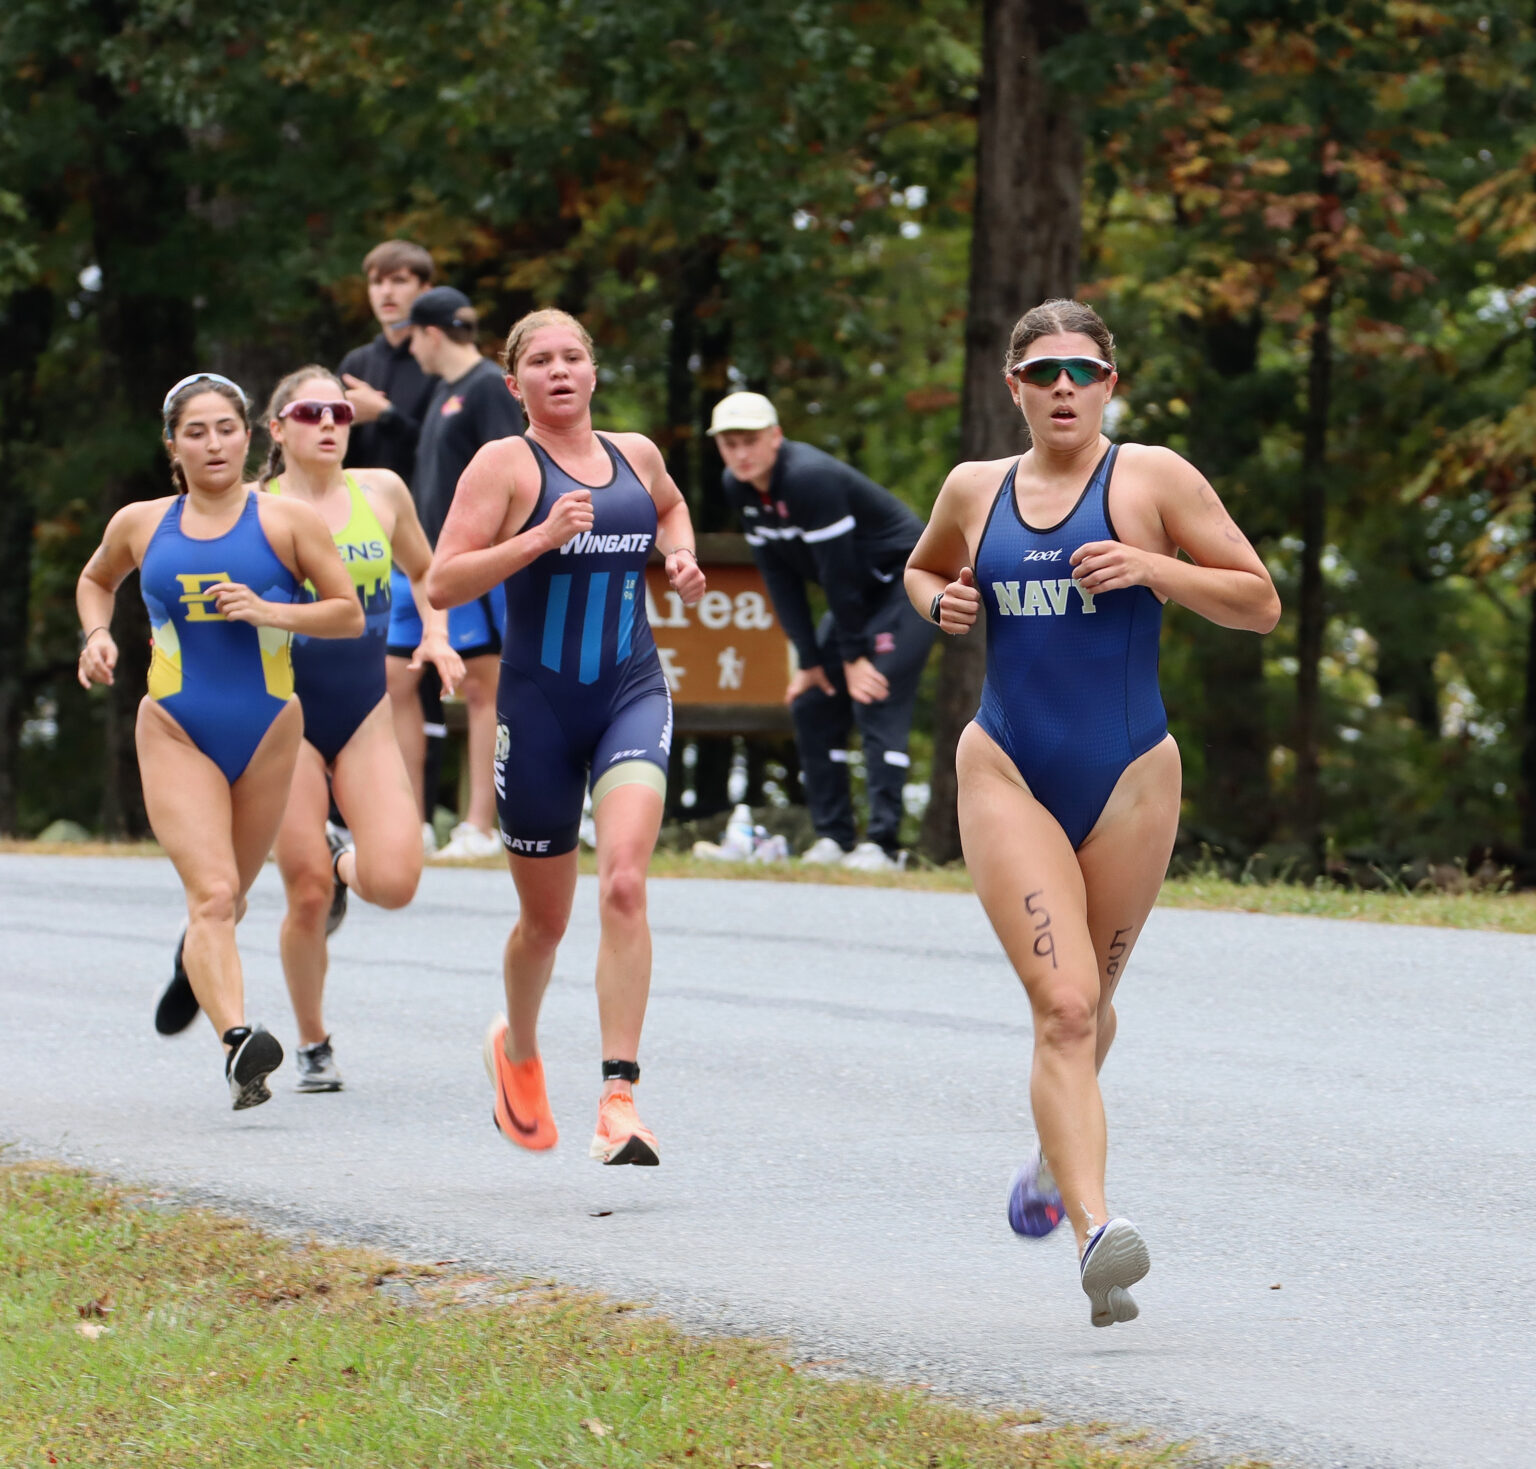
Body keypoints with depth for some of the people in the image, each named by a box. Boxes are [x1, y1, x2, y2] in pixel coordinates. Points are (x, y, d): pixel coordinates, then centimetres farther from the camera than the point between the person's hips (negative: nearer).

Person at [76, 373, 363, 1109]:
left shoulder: (287, 522, 0)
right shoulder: (140, 525, 6)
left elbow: (348, 613, 0)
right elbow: (95, 580, 26)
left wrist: (270, 612, -15)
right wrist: (96, 634, 6)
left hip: (267, 730, 1)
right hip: (176, 732, -1)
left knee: (230, 894, 16)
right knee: (211, 892, -19)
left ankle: (196, 967, 51)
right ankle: (237, 1041, -34)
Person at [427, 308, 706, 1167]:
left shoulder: (635, 454, 9)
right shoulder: (506, 464, -5)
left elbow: (670, 506, 34)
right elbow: (442, 583, -13)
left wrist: (681, 556, 13)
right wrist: (543, 536, -22)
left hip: (634, 694, 2)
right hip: (540, 707, -2)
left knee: (624, 885, -20)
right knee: (546, 918, 11)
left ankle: (621, 1095, -23)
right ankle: (517, 1048, 43)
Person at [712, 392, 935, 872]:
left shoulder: (809, 478, -30)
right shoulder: (739, 487, -4)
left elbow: (838, 572, -26)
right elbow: (780, 576, 0)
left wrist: (854, 656, -21)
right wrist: (810, 660, -3)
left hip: (906, 584, -9)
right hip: (859, 595, 9)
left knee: (875, 699, -19)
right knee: (812, 703, 4)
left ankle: (882, 844, -21)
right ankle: (832, 837, 8)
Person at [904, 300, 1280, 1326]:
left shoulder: (1152, 479, -1)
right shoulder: (974, 491, 8)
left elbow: (1260, 603, -1)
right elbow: (921, 568, 29)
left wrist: (1152, 568, -16)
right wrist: (940, 602, 6)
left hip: (1129, 778, 0)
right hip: (1009, 777, 0)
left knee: (1089, 1003, 18)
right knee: (1063, 1005, -17)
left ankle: (1054, 1156, 49)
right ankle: (1096, 1233, -29)